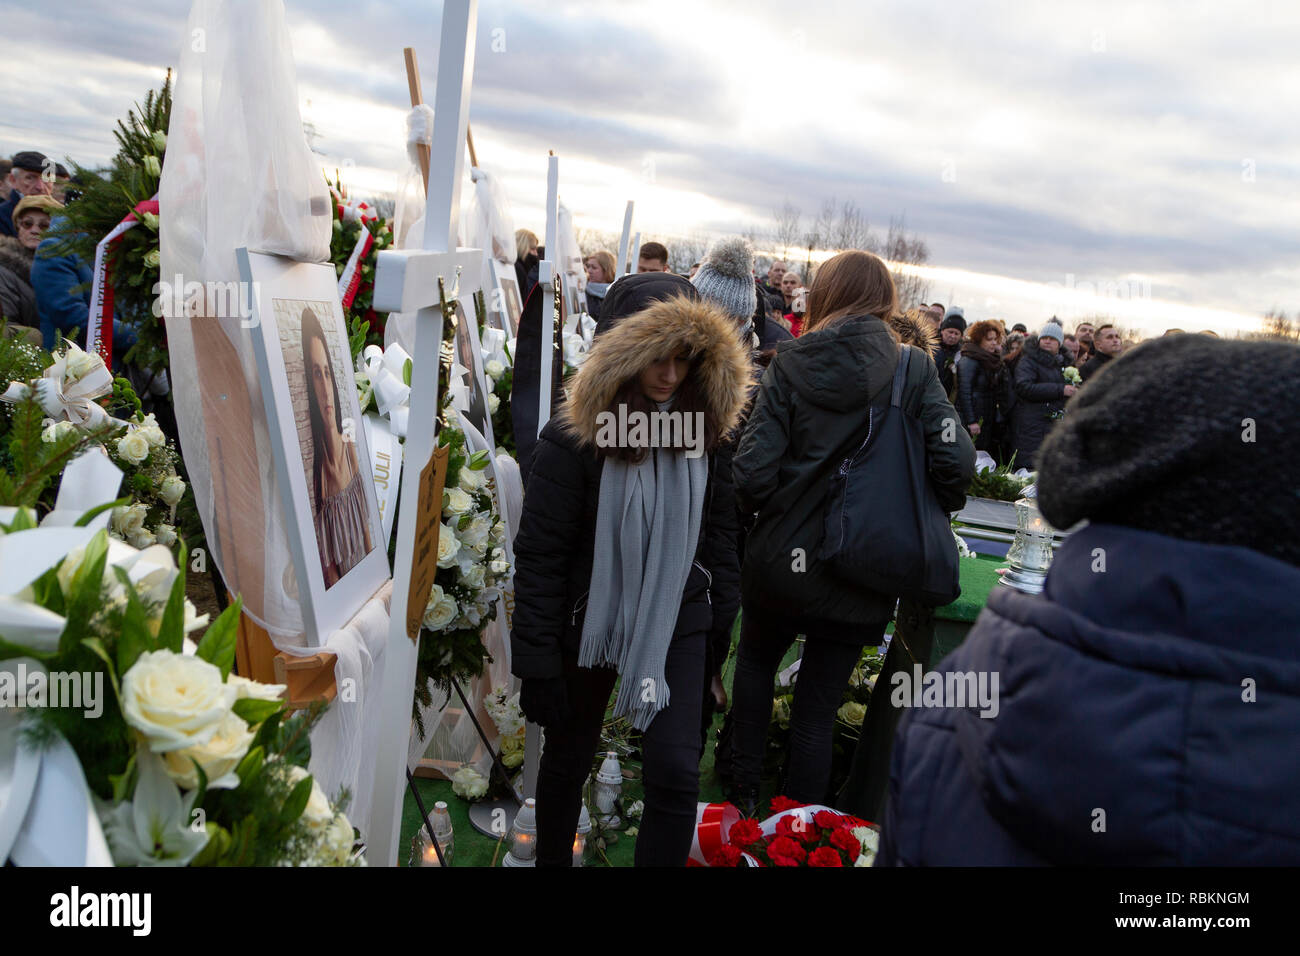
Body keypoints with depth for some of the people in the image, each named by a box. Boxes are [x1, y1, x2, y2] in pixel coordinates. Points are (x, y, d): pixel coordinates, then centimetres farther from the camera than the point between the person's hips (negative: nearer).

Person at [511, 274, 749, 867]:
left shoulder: (701, 427, -3)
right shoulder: (574, 437, -16)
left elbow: (720, 526, 9)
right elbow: (539, 556, -14)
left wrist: (720, 606, 7)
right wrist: (536, 662, -14)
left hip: (677, 622, 3)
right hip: (590, 622, -2)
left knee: (676, 772, -5)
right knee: (568, 760, 17)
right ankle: (552, 859, 43)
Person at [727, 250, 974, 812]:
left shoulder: (790, 364, -6)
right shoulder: (914, 371, -5)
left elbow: (753, 471, -14)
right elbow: (956, 462, -16)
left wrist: (759, 513, 7)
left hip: (780, 561, 1)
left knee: (756, 660, 29)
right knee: (817, 712, 13)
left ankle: (742, 793, 36)